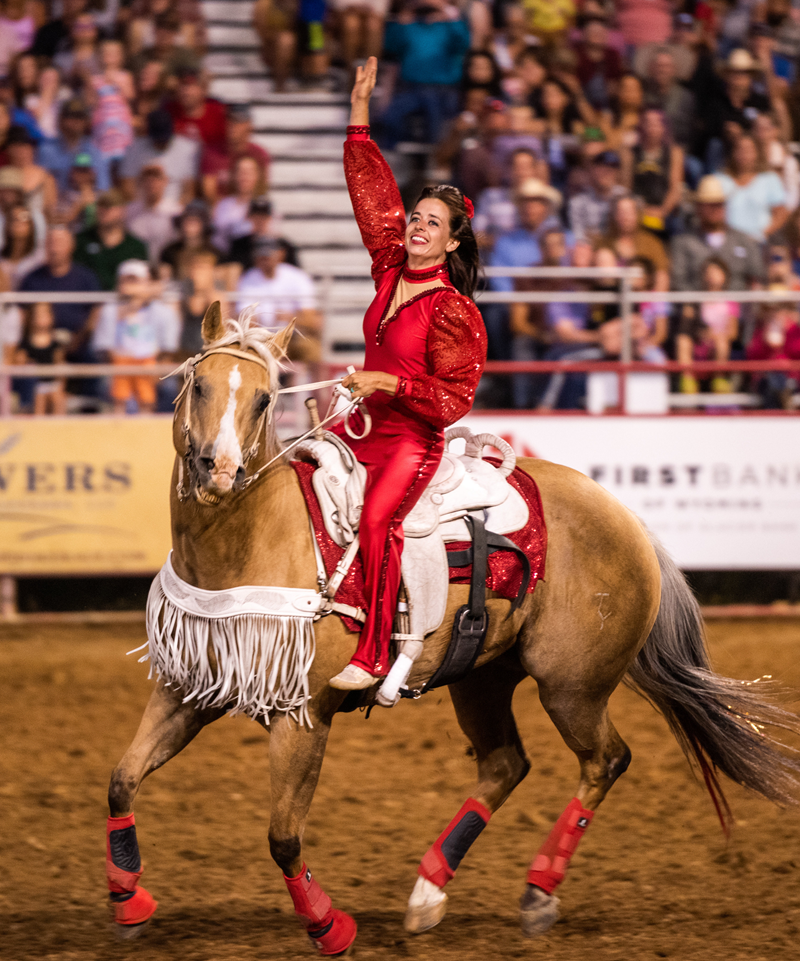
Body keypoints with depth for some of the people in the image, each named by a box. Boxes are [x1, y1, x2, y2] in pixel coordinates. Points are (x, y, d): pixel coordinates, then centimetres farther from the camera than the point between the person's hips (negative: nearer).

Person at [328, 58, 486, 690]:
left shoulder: (453, 312, -11)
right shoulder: (391, 272, 8)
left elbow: (453, 399, -12)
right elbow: (373, 193, 10)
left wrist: (390, 384, -23)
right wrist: (360, 115, 7)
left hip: (412, 440, -8)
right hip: (365, 427, 9)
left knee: (378, 518, -31)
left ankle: (373, 657, -33)